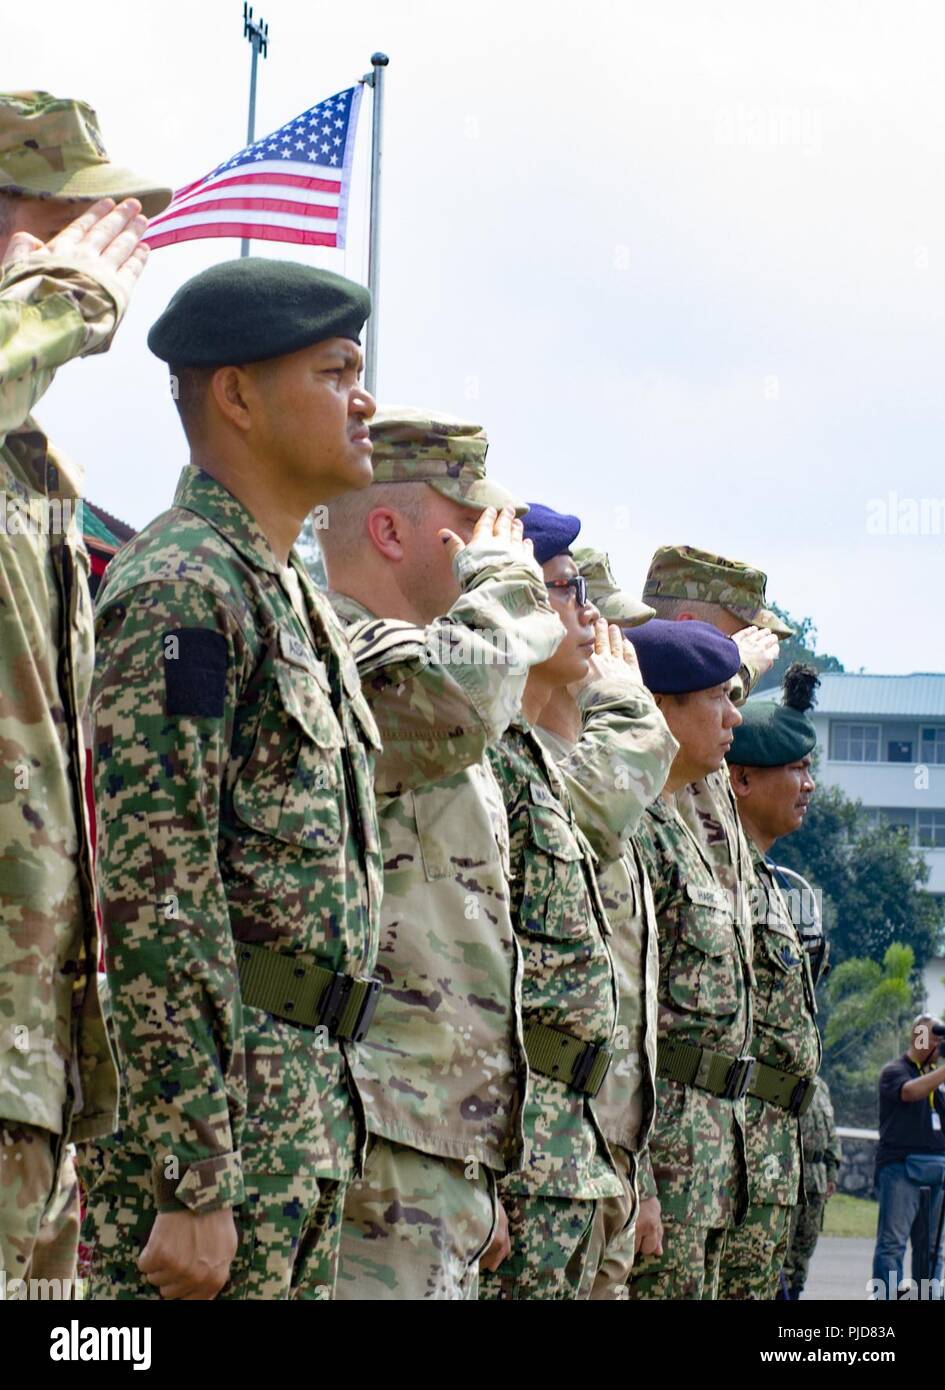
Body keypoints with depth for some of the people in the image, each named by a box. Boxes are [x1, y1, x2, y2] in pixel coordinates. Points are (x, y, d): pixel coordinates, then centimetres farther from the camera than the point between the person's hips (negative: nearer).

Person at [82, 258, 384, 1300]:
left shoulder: (296, 603, 19)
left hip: (299, 1116, 10)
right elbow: (153, 896, -19)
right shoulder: (181, 590, -12)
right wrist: (194, 1187, -23)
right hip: (213, 1115, -9)